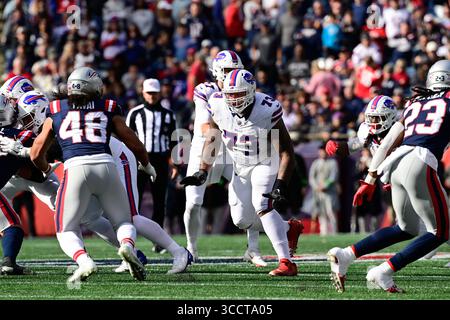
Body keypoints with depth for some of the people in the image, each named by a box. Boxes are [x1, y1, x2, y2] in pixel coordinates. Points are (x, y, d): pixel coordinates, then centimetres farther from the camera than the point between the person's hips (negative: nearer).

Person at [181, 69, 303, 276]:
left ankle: (286, 263, -27)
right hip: (240, 166, 6)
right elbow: (212, 139, 2)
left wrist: (280, 186, -33)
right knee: (241, 220, 4)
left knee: (262, 205, -27)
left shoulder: (267, 110, -30)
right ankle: (289, 228, 28)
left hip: (266, 164, -6)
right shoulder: (219, 106, -17)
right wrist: (202, 172, -3)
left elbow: (286, 152, -25)